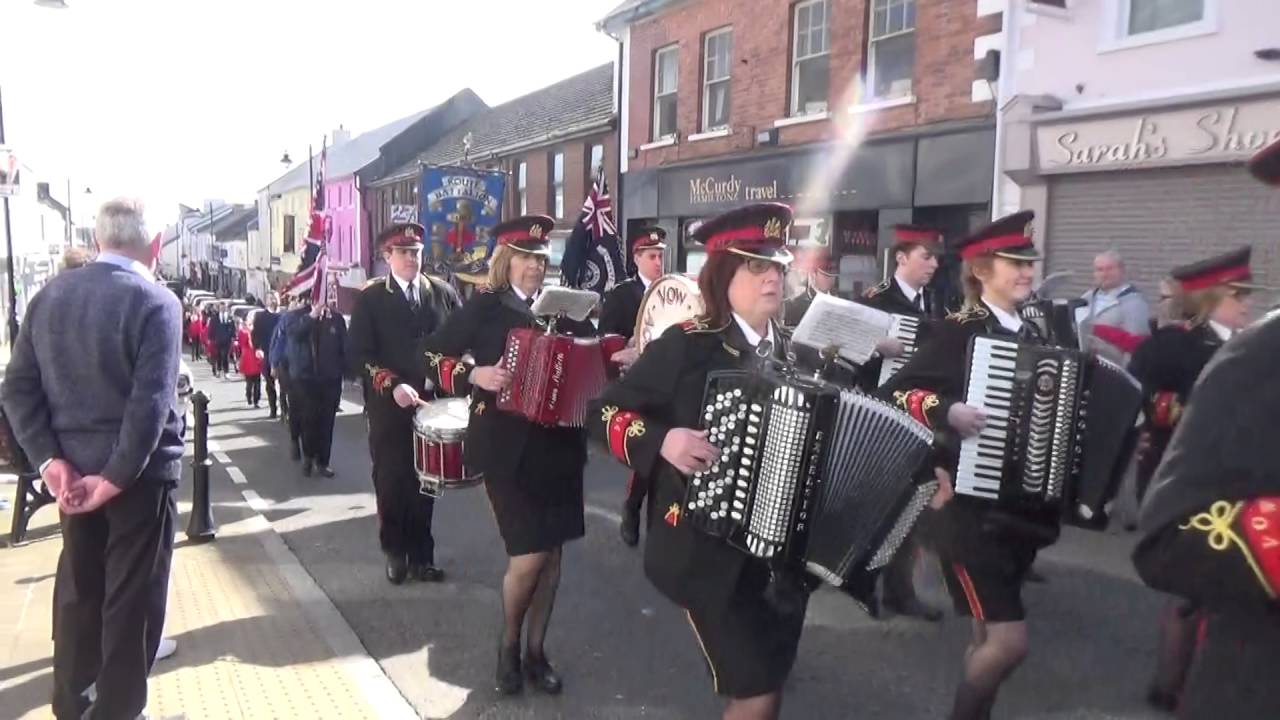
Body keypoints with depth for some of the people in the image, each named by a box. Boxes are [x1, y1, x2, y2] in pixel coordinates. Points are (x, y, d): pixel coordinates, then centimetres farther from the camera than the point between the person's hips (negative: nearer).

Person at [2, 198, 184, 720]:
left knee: (77, 587, 20)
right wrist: (116, 476, -17)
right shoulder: (156, 302, -15)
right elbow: (151, 401, -23)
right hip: (138, 470, -6)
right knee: (132, 594, 7)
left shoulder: (48, 296, 4)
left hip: (74, 467, 6)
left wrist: (49, 459, -3)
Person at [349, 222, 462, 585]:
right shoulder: (370, 298, 0)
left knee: (425, 481, 9)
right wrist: (393, 385, -19)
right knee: (391, 482, 7)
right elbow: (360, 355, -6)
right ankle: (395, 552, 25)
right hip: (389, 407, -2)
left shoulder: (444, 292, 6)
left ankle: (421, 555, 22)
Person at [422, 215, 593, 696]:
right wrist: (475, 375, -20)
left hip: (559, 444, 4)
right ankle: (508, 644, 22)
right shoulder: (483, 306, -2)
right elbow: (432, 357, -5)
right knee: (528, 555, -5)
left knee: (552, 553, 10)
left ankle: (536, 649, 27)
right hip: (507, 448, -4)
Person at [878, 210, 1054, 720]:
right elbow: (893, 393, -15)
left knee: (990, 635, 16)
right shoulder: (957, 332, -10)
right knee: (1009, 640, -8)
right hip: (970, 507, -7)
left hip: (1021, 508, 7)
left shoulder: (1034, 338, 10)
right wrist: (946, 412, -29)